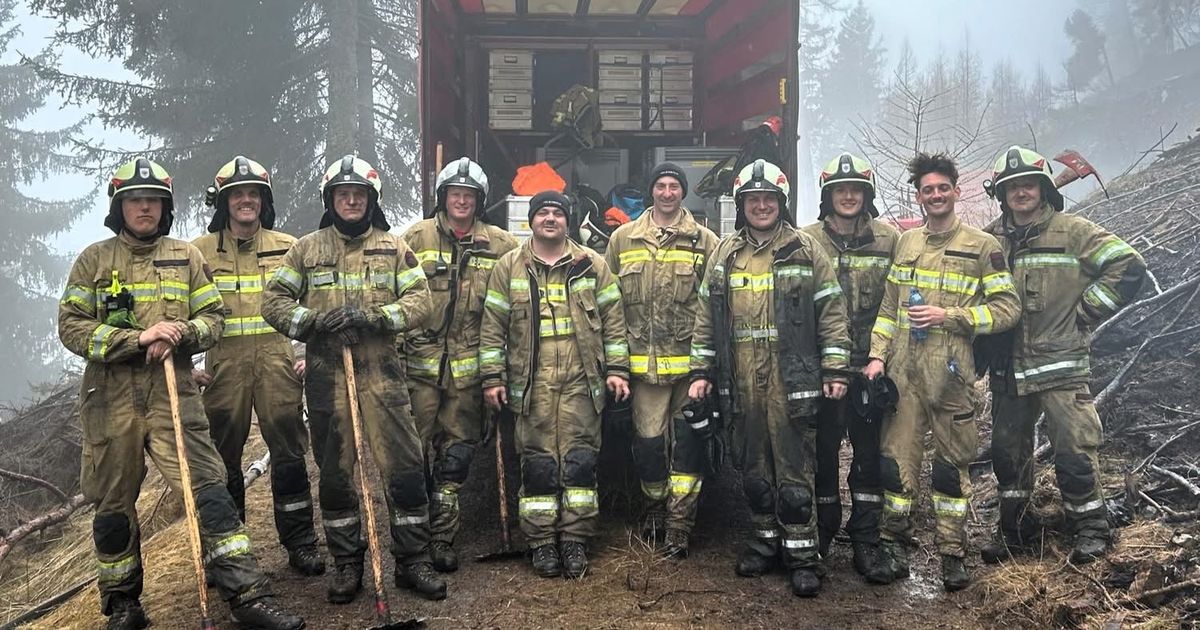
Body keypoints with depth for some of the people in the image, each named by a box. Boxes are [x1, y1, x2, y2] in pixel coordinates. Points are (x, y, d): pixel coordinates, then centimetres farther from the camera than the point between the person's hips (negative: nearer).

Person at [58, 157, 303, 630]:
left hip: (174, 394, 0)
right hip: (111, 399, 0)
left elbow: (213, 317, 7)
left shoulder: (186, 257, 9)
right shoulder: (94, 259, 5)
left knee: (208, 489, -9)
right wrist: (138, 338, -16)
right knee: (113, 504, 10)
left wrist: (180, 333, -14)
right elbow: (71, 327, -3)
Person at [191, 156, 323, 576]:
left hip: (278, 365, 0)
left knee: (289, 456, 2)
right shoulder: (199, 251, 4)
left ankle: (300, 543, 14)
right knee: (222, 462, 7)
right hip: (223, 368, 0)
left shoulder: (288, 249, 6)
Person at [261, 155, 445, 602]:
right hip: (326, 376, 1)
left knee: (404, 467, -3)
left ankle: (412, 560, 12)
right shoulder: (306, 249, 8)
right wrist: (312, 320, -12)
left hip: (382, 374, -1)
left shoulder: (394, 248, 7)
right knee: (335, 472, 9)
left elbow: (419, 302, -1)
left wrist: (375, 317, -17)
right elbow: (274, 301, 6)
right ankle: (346, 563, 23)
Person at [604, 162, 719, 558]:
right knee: (648, 440, 6)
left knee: (687, 441, 0)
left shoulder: (704, 241, 6)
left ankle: (678, 525, 7)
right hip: (644, 360, 1)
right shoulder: (623, 239, 10)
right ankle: (656, 508, 28)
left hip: (690, 359, -1)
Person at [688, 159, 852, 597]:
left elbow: (831, 311, 0)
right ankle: (766, 539, 27)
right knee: (753, 466, 12)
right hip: (741, 380, 4)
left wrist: (835, 370, -5)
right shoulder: (724, 256, 11)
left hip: (792, 378, -3)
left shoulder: (805, 250, 2)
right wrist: (701, 372, 9)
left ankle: (802, 553, 10)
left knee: (794, 468, 0)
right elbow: (706, 317, 13)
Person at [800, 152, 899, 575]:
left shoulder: (890, 241, 4)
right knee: (822, 452, 8)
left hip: (870, 365, 1)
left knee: (870, 453, 5)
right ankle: (821, 532, 23)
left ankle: (865, 540, 16)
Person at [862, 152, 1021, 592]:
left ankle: (952, 554, 17)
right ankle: (894, 548, 15)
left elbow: (1007, 309, -3)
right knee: (896, 460, 4)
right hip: (902, 373, 3)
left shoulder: (982, 246, 1)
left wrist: (946, 316, -12)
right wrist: (878, 355, 5)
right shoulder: (905, 243, 12)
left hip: (951, 374, -3)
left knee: (952, 464, 6)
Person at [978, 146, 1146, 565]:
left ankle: (1090, 529, 14)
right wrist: (985, 346, 9)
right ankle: (1016, 530, 26)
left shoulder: (1073, 231, -3)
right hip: (1008, 370, 5)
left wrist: (1083, 314, -8)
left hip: (1061, 366, -4)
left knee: (1074, 450, -4)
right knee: (1008, 451, 12)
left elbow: (1128, 267, -9)